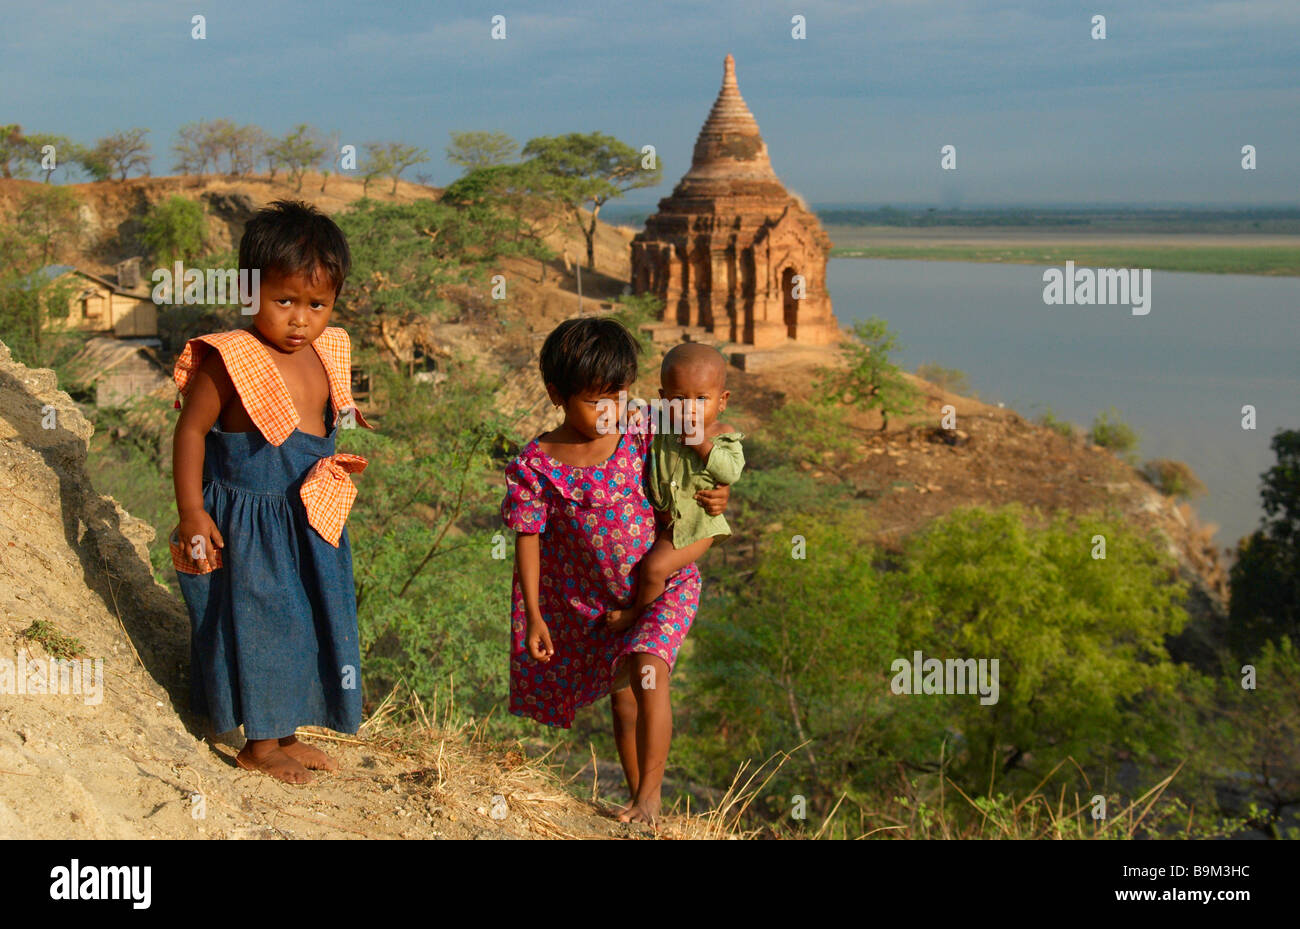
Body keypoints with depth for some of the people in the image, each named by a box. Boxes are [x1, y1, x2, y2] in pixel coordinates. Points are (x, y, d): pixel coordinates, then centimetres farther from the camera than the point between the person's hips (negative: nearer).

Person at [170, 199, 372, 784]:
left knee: (308, 622, 16)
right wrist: (191, 511, -17)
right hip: (247, 521, -7)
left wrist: (348, 420, 3)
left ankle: (286, 734, 33)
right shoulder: (230, 360, -20)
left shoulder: (326, 353, 1)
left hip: (311, 519, 7)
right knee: (257, 622, 4)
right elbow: (191, 430, -15)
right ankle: (258, 744, 21)